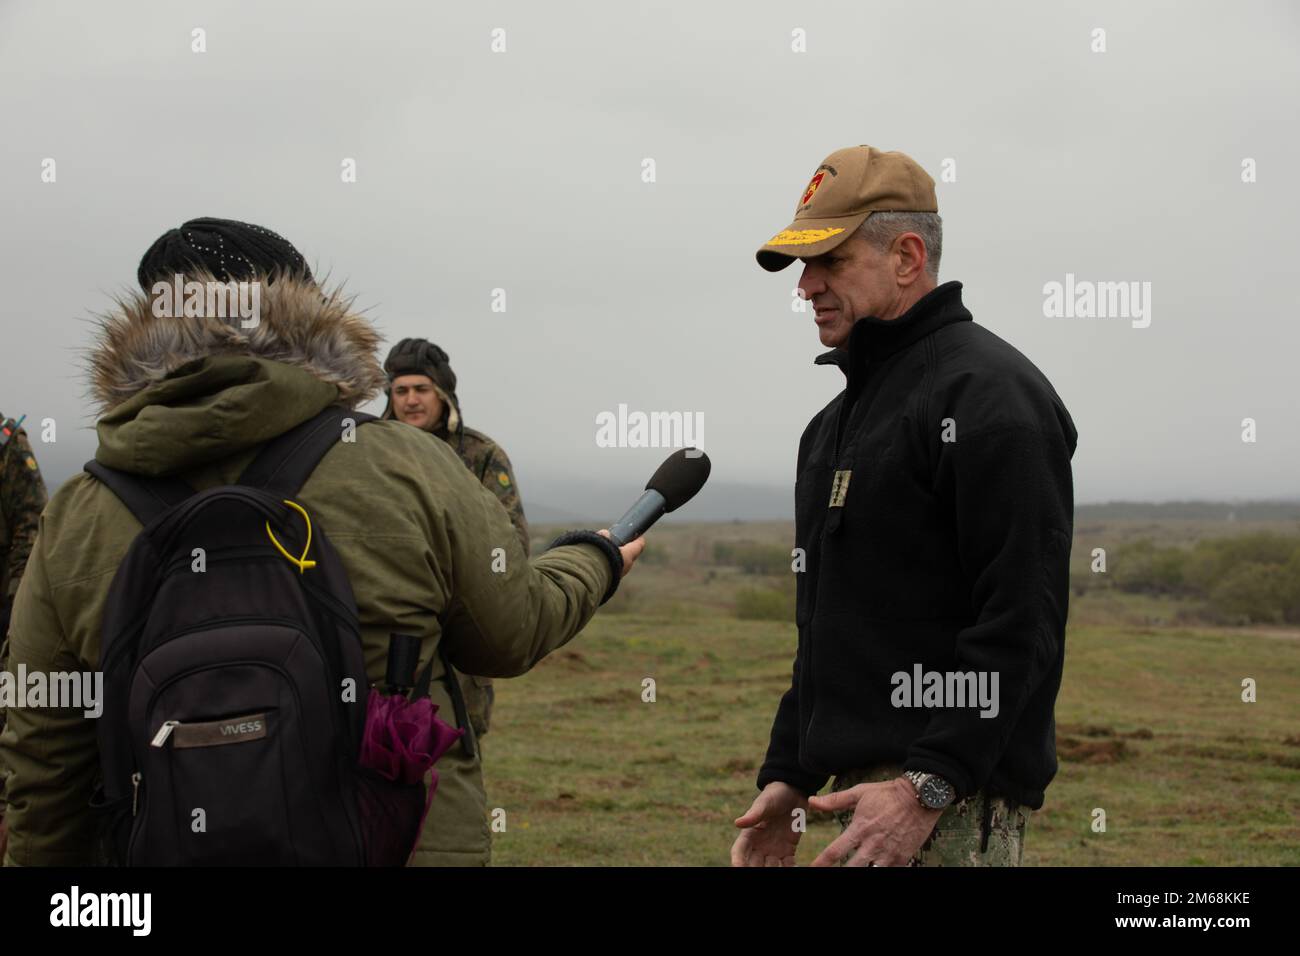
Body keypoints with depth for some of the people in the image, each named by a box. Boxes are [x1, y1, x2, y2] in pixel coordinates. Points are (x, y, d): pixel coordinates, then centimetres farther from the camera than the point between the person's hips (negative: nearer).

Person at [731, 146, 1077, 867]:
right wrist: (786, 775, 17)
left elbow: (1022, 623, -19)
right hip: (863, 785, 9)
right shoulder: (838, 420, 20)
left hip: (952, 806, -9)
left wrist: (929, 786, -23)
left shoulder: (988, 393, -10)